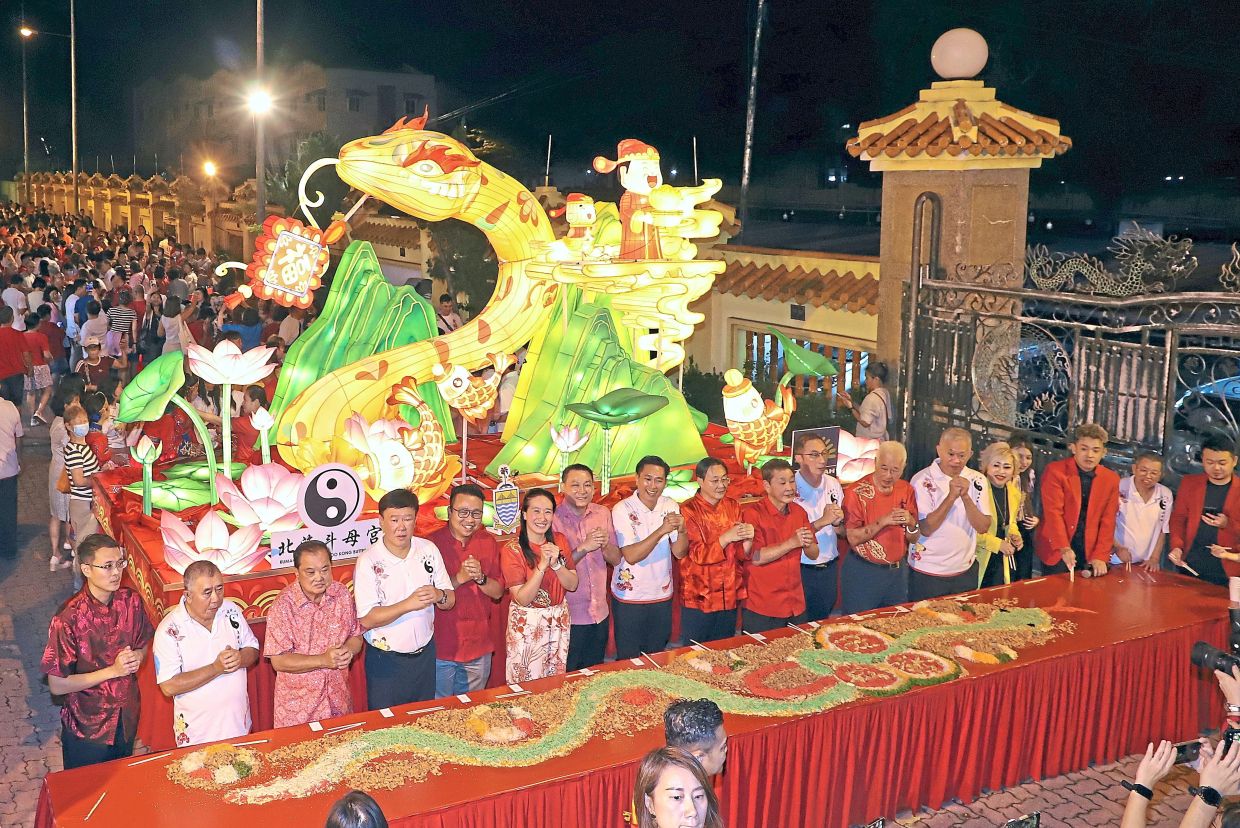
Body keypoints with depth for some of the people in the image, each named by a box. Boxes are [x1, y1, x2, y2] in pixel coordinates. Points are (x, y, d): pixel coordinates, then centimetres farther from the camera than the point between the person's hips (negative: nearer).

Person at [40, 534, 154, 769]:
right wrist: (112, 671, -24)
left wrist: (137, 657, -14)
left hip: (127, 719, 5)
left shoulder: (131, 601, -9)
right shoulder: (69, 619, -25)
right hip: (87, 727, -4)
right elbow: (57, 685, -19)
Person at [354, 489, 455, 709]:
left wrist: (439, 596, -20)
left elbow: (450, 601, 3)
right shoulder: (368, 561, -15)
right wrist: (408, 604, -31)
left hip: (425, 655, 4)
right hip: (386, 660, -4)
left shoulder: (429, 550, -2)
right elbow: (367, 619, -19)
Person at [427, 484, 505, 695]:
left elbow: (498, 592, 3)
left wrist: (480, 577, -16)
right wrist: (459, 578, -24)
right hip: (441, 649, -4)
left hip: (479, 648, 4)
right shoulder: (432, 543, -12)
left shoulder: (487, 542, 2)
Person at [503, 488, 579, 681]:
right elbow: (523, 599, -17)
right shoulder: (512, 550, -14)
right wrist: (542, 565, -26)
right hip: (527, 624, -4)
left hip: (559, 620, 5)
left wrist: (556, 564, -19)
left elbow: (572, 585, -2)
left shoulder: (560, 541, 1)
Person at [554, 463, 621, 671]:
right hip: (568, 617, -5)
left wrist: (605, 544, -15)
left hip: (599, 613, 5)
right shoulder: (553, 518, -12)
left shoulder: (603, 513, 3)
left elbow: (616, 560, 6)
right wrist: (583, 547, -27)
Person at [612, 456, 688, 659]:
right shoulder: (622, 509, -14)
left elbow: (679, 553, -2)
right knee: (630, 660, 6)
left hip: (662, 596, 4)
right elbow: (631, 556, -22)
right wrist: (662, 530, -32)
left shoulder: (671, 507, 0)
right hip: (629, 597, -4)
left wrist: (681, 530, -23)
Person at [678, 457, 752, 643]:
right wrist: (727, 537, -27)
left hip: (730, 597, 4)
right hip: (698, 598, -4)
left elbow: (741, 554, 2)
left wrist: (748, 539, -20)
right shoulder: (688, 511, -9)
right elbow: (698, 554, -15)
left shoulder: (733, 506, 4)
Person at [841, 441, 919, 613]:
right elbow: (853, 538, -16)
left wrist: (910, 523, -14)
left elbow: (914, 539, 7)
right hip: (862, 573, -5)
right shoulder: (857, 492, -12)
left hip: (897, 571, 5)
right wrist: (883, 522, -25)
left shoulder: (906, 490, 3)